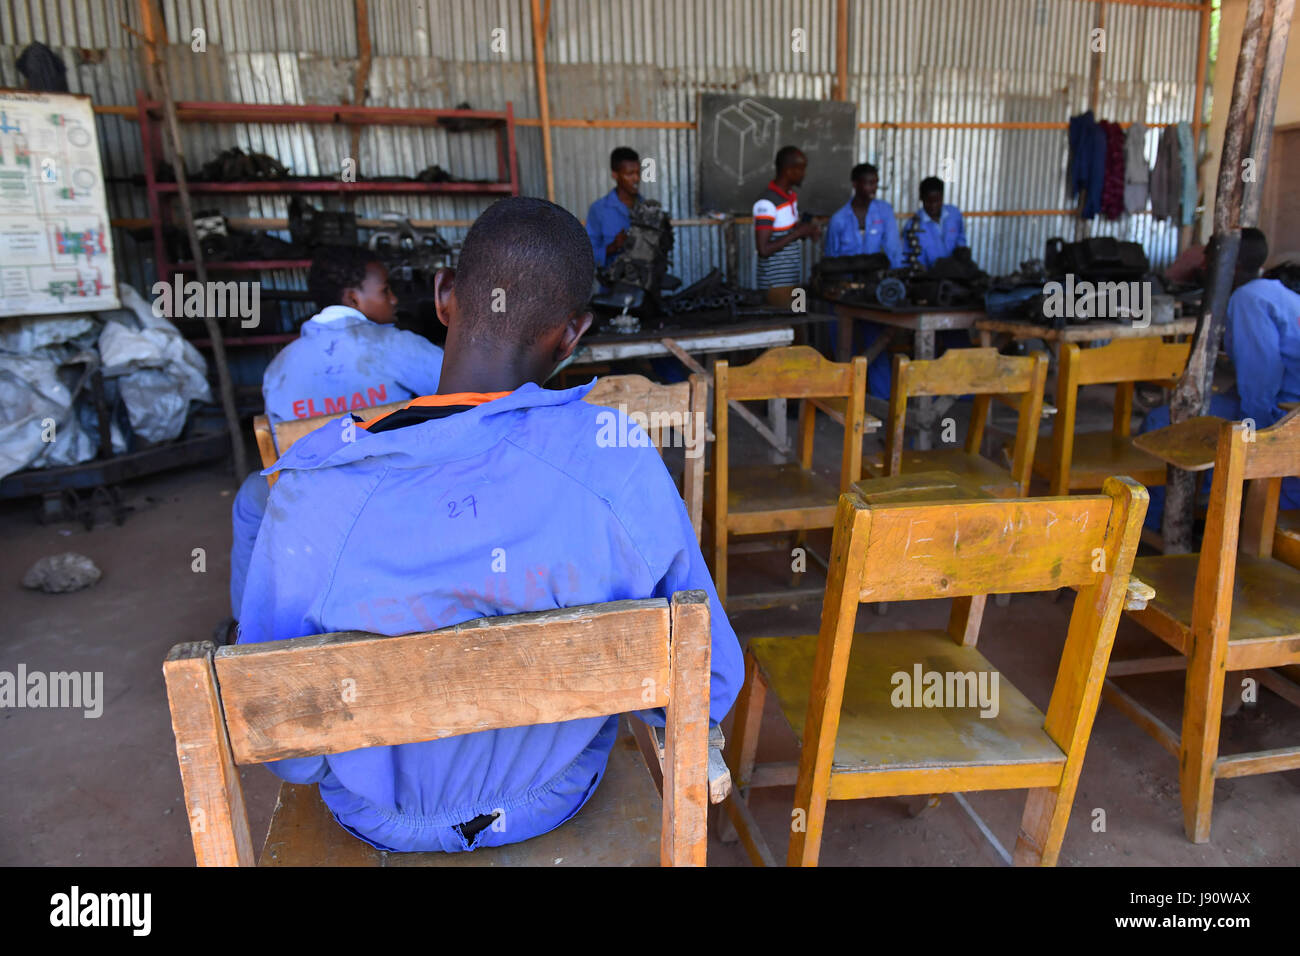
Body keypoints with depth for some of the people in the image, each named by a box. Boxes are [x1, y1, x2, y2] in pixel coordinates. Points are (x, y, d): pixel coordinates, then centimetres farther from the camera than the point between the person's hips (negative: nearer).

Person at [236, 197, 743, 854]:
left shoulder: (311, 494, -29)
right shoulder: (622, 465, -29)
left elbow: (284, 749, -17)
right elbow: (708, 691, -17)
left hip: (382, 818, 0)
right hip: (556, 798, 1)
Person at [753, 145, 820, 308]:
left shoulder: (791, 195, 9)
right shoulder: (767, 204, -19)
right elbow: (763, 250, -23)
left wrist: (807, 231, 0)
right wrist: (797, 233, -19)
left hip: (793, 276, 8)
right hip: (775, 281, -8)